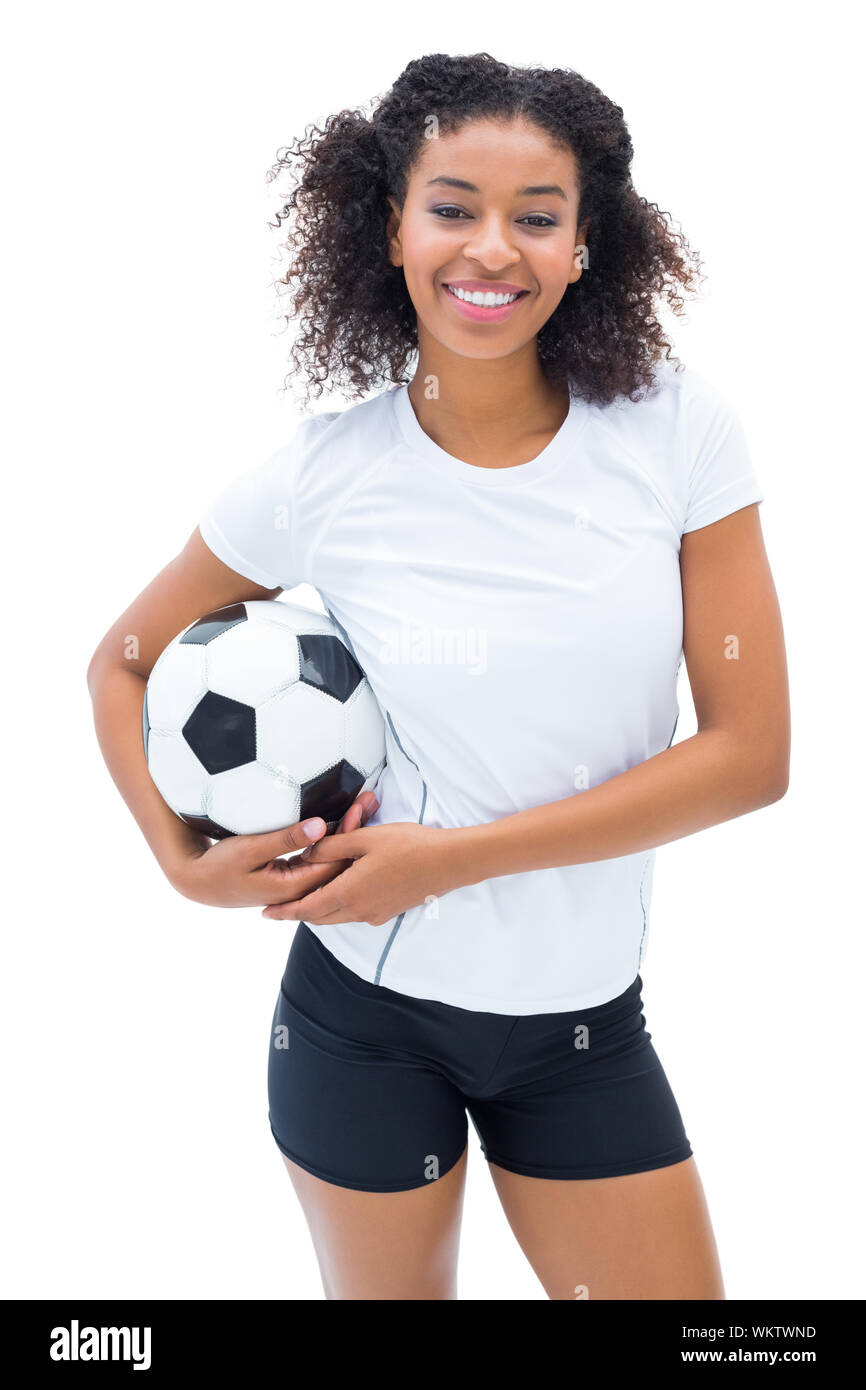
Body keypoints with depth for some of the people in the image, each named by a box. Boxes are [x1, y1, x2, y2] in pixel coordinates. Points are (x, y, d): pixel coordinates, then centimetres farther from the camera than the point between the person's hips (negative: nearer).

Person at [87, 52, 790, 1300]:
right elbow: (124, 662, 5)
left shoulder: (679, 432, -11)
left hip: (582, 1018, 1)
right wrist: (185, 863, -10)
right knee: (385, 1293, 20)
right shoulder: (325, 478, -11)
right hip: (364, 1008, 0)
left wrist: (455, 857, -16)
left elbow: (750, 752, -12)